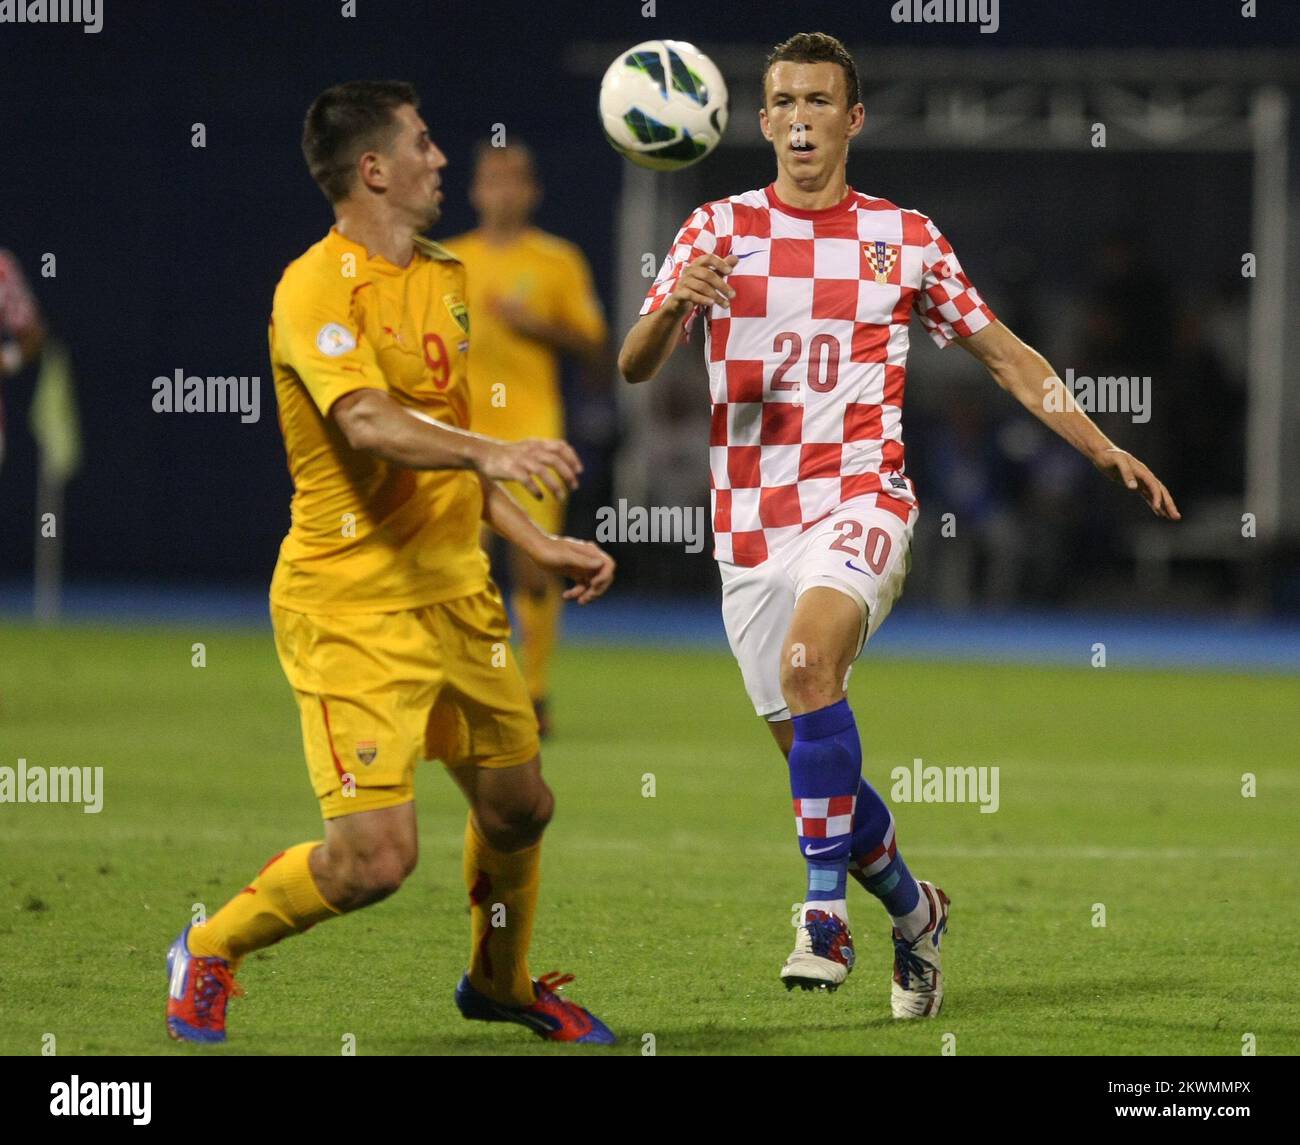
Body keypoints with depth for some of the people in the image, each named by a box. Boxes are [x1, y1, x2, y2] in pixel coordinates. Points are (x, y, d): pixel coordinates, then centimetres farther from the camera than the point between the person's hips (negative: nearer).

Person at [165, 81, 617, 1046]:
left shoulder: (442, 277, 13)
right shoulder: (317, 289, -16)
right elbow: (370, 424, -33)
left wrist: (541, 546, 17)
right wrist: (493, 452, -47)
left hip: (456, 592, 8)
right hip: (351, 603, -8)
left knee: (519, 809, 16)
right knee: (376, 855, -14)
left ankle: (500, 982, 43)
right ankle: (209, 954, 11)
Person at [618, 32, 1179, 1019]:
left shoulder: (906, 237, 6)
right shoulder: (720, 230, 5)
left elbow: (1005, 355, 14)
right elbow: (634, 366, -3)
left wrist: (1105, 451, 5)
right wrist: (672, 306, -26)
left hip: (861, 502, -2)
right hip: (750, 523, 2)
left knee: (809, 657, -32)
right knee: (814, 765, 4)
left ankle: (827, 909, -29)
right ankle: (913, 910, 31)